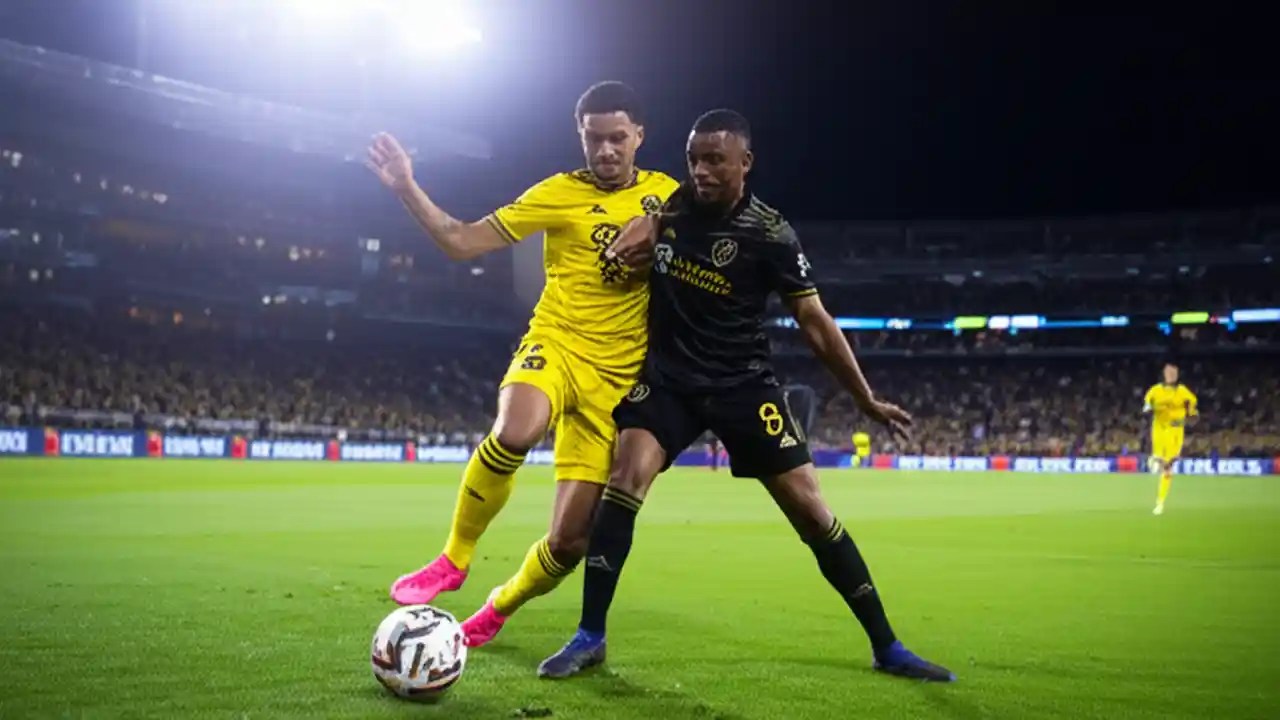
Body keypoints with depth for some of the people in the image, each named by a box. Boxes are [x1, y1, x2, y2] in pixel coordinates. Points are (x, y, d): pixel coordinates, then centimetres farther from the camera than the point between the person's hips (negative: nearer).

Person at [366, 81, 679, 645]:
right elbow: (463, 242, -1)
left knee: (570, 542, -1)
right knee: (516, 430, -40)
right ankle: (454, 558, -15)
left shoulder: (666, 195, 7)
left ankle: (497, 610, 31)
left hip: (616, 378, 2)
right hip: (556, 345, -2)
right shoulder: (561, 193, 0)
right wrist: (406, 188, -13)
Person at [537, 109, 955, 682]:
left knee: (809, 507, -6)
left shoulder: (769, 235, -14)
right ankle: (590, 638, -10)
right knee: (624, 480, -20)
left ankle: (887, 648, 5)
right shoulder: (671, 201, -5)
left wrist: (867, 401, -8)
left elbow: (814, 321, -9)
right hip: (669, 375, 2)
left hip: (743, 383, -2)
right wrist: (644, 227, -7)